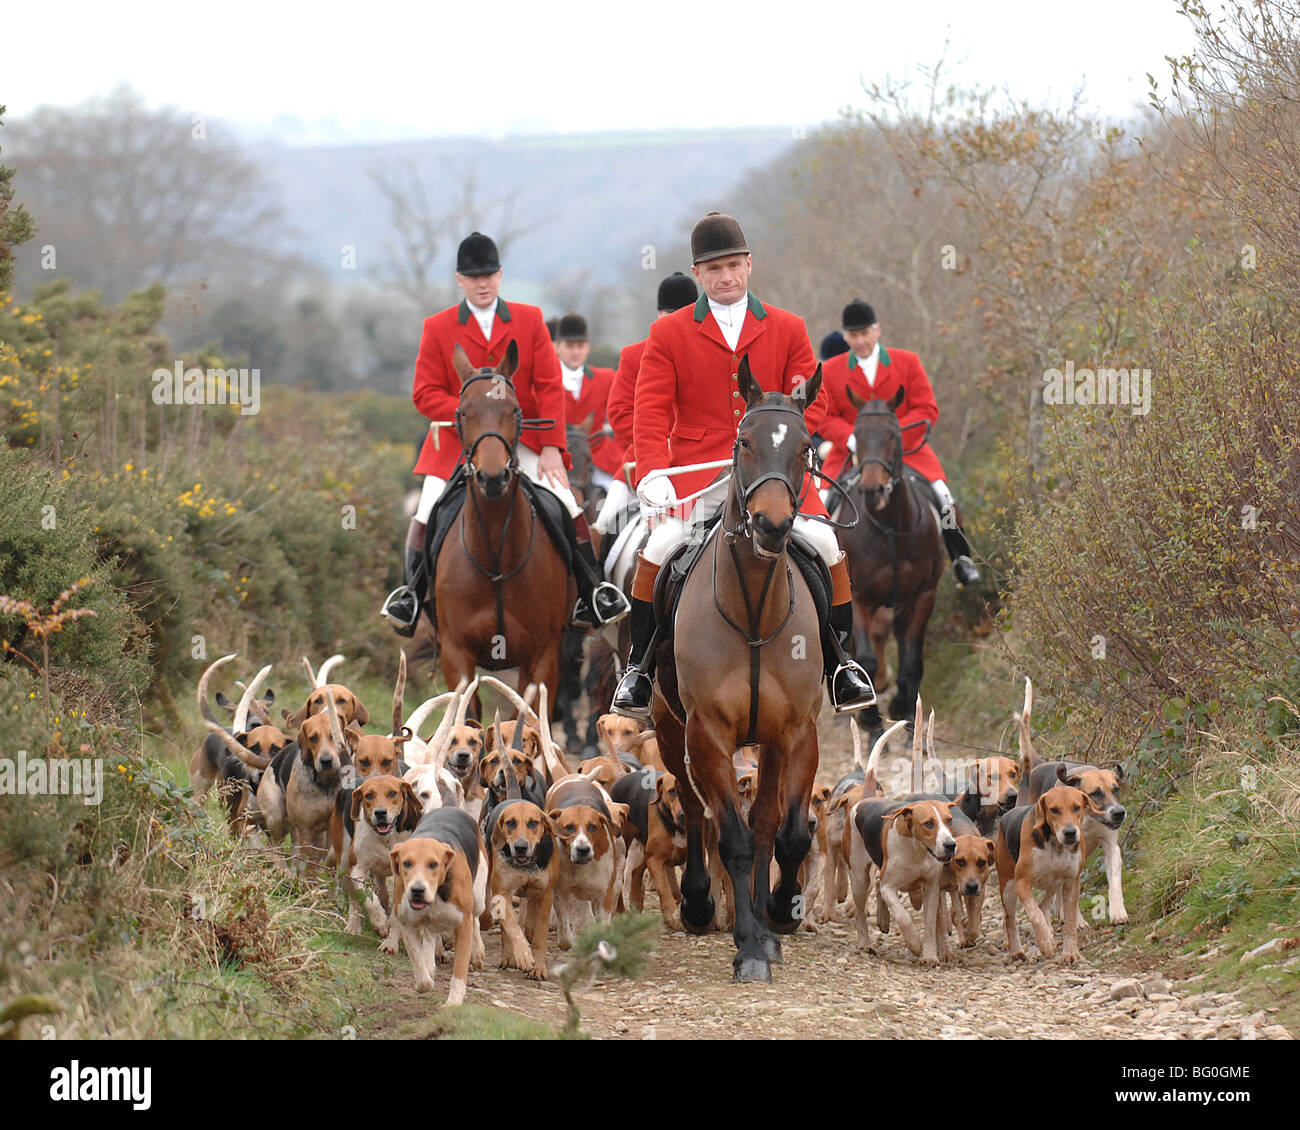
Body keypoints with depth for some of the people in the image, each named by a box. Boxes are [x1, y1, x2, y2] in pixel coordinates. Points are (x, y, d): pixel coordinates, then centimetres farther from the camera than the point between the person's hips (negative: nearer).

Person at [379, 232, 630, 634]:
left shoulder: (530, 320, 3)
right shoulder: (437, 328, 2)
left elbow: (550, 387, 1)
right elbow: (425, 393, -2)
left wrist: (552, 447, -9)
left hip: (522, 440, 0)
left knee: (566, 506, -14)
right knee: (428, 516, -13)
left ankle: (592, 596, -5)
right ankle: (412, 595, 4)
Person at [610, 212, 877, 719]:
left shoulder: (788, 329, 11)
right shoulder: (669, 334, 7)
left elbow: (811, 402, 9)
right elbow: (651, 411, 2)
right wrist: (654, 474, -14)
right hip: (697, 474, -1)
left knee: (824, 544, -17)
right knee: (659, 548, -23)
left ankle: (839, 663, 1)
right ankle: (639, 668, -6)